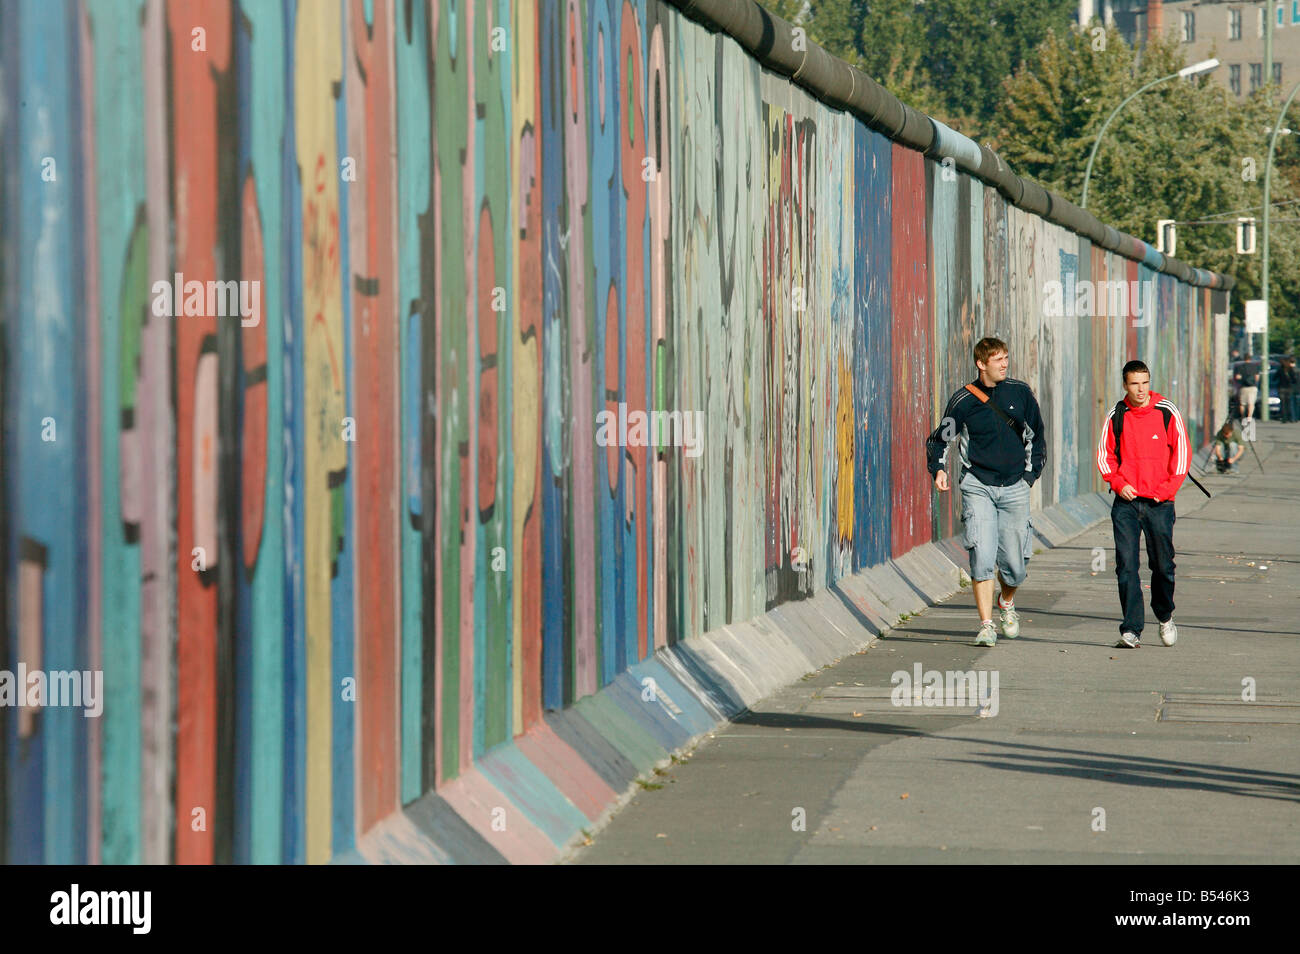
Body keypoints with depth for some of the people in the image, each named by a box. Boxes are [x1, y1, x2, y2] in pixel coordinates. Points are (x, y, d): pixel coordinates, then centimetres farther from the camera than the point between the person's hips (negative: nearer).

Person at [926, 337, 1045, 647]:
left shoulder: (1020, 392, 4)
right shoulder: (964, 400, -3)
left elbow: (1036, 436, 16)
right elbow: (939, 439, 8)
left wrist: (1030, 474, 9)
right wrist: (938, 469, -9)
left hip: (1014, 489, 2)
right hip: (978, 487, -2)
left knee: (1015, 565, 4)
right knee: (982, 556, -16)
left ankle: (1007, 602, 37)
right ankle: (986, 625, -11)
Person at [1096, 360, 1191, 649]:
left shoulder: (1167, 413, -1)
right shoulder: (1116, 416, 4)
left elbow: (1182, 452, 1)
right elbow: (1104, 454, 11)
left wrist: (1167, 489, -7)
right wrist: (1118, 483, -4)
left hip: (1159, 502, -1)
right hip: (1126, 501, 1)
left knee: (1162, 565, 6)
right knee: (1126, 566, -7)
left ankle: (1165, 617, 32)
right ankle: (1131, 631, -7)